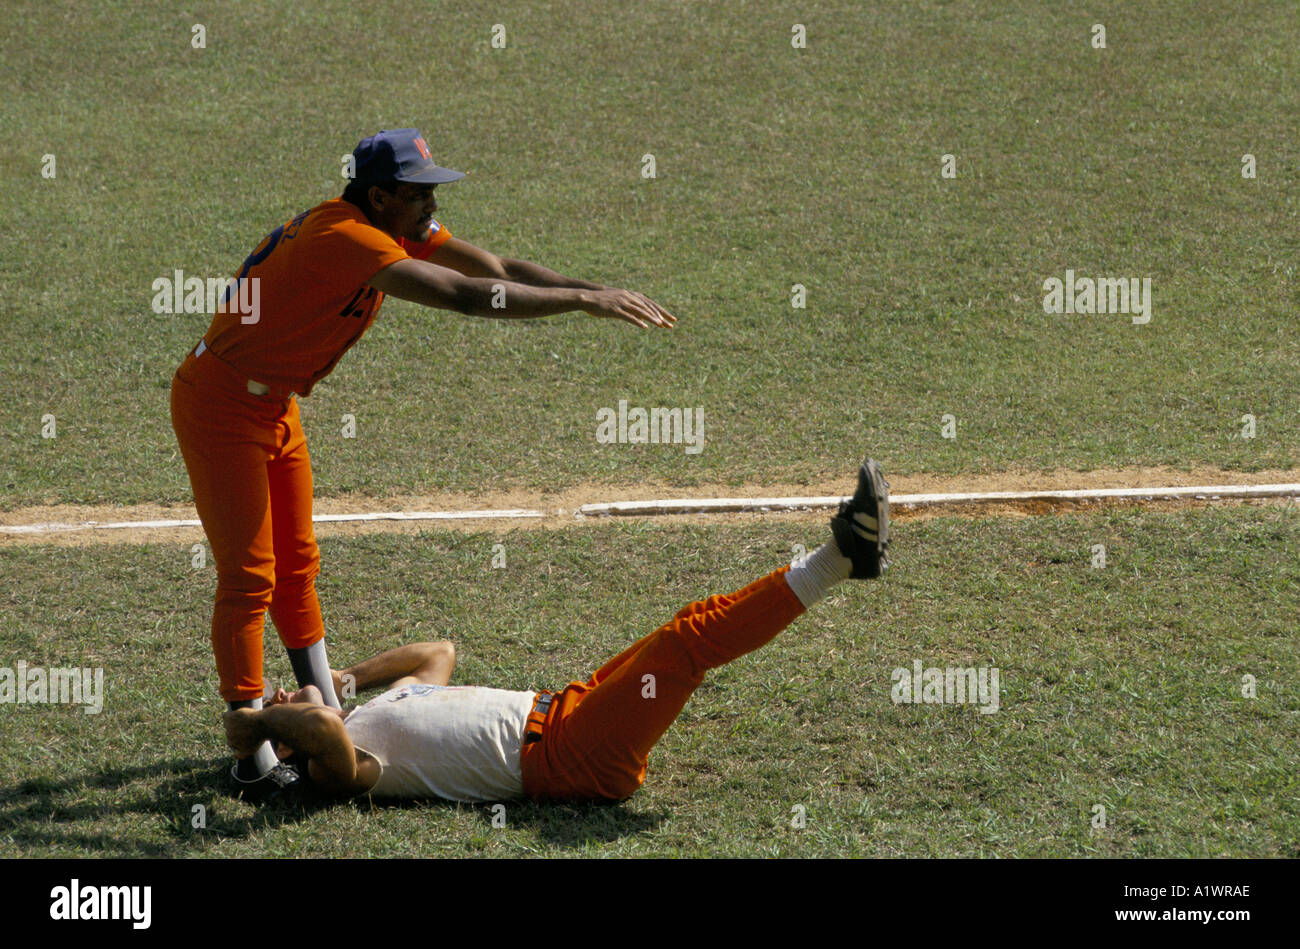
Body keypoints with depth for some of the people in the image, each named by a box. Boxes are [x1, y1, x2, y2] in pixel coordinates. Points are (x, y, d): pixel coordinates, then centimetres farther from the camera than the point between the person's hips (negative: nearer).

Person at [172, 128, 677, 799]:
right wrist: (584, 300, -36)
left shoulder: (402, 229, 1)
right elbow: (464, 296, -37)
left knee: (296, 566, 17)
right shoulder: (345, 237, -30)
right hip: (220, 407, -10)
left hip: (275, 408, 10)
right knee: (249, 577, -7)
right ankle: (253, 760, -3)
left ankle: (328, 714, 28)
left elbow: (499, 269, -2)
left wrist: (599, 294, -15)